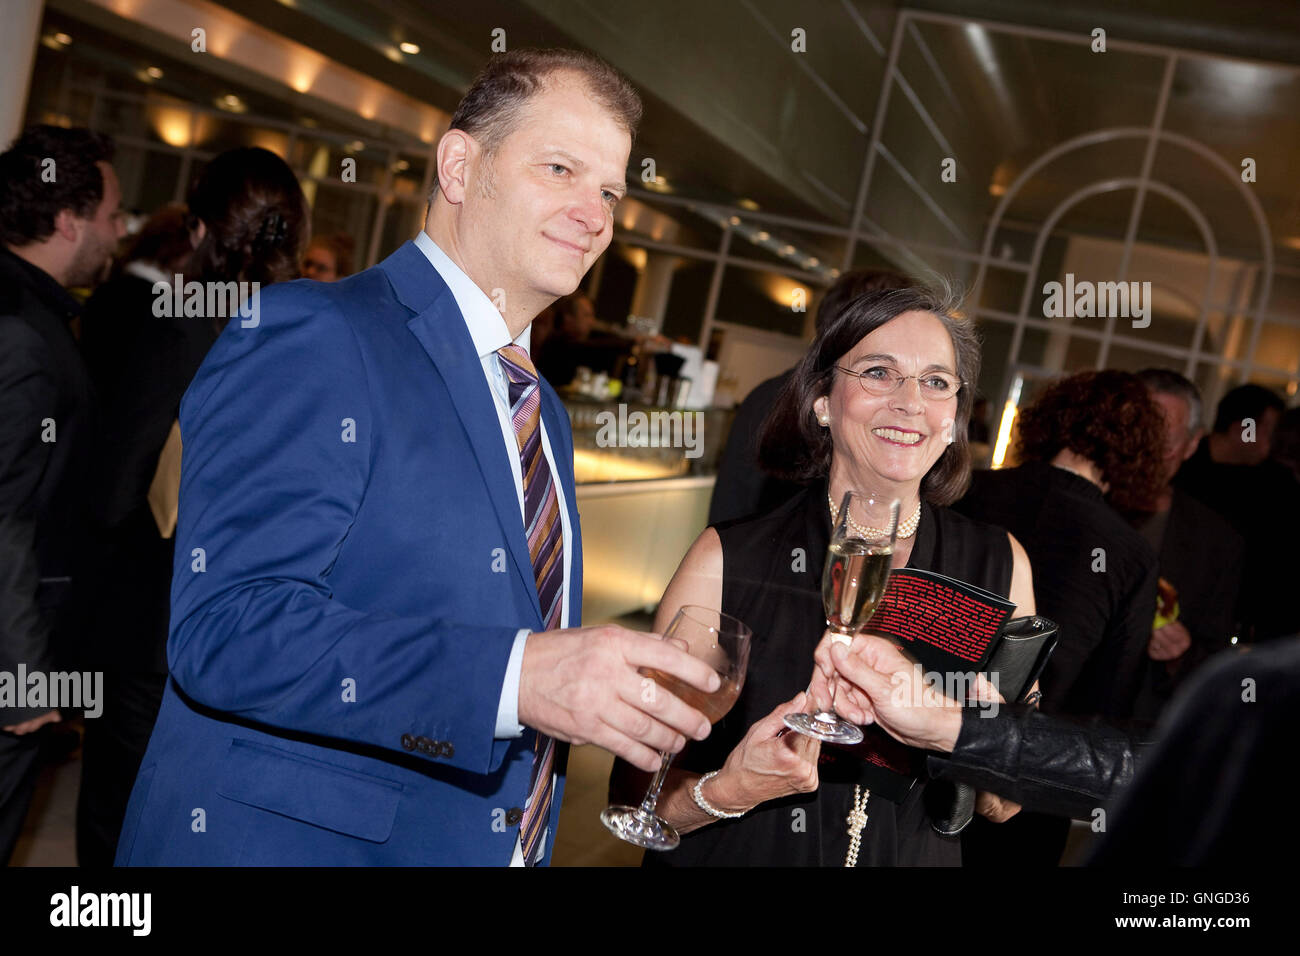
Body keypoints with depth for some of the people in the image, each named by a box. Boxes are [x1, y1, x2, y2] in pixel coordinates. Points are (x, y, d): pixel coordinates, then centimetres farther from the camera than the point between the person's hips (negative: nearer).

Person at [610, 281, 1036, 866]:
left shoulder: (999, 566, -10)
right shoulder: (725, 562, -18)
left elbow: (1002, 805, -5)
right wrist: (727, 791, -32)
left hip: (914, 859, 3)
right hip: (736, 860, -2)